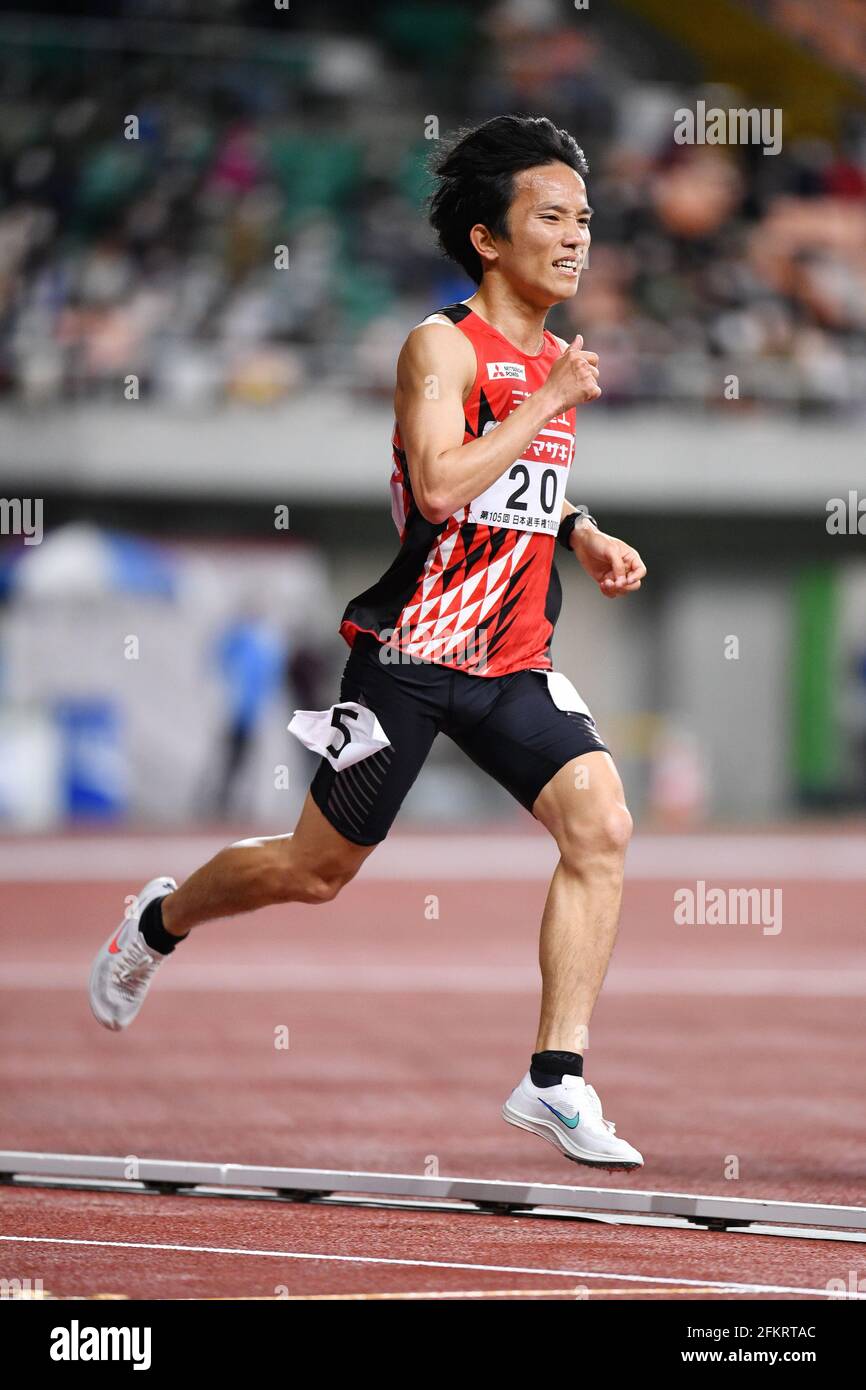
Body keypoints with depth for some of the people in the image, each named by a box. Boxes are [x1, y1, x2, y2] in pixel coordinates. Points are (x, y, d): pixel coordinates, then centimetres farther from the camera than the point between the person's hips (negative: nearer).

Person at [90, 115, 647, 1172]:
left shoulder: (555, 358, 12)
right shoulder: (443, 344, -12)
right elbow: (439, 486, -28)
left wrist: (587, 538, 13)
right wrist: (552, 403, -22)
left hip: (514, 661, 6)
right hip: (411, 649, -6)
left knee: (601, 825, -17)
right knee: (315, 868, 7)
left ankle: (557, 1079, -15)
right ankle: (159, 922, 37)